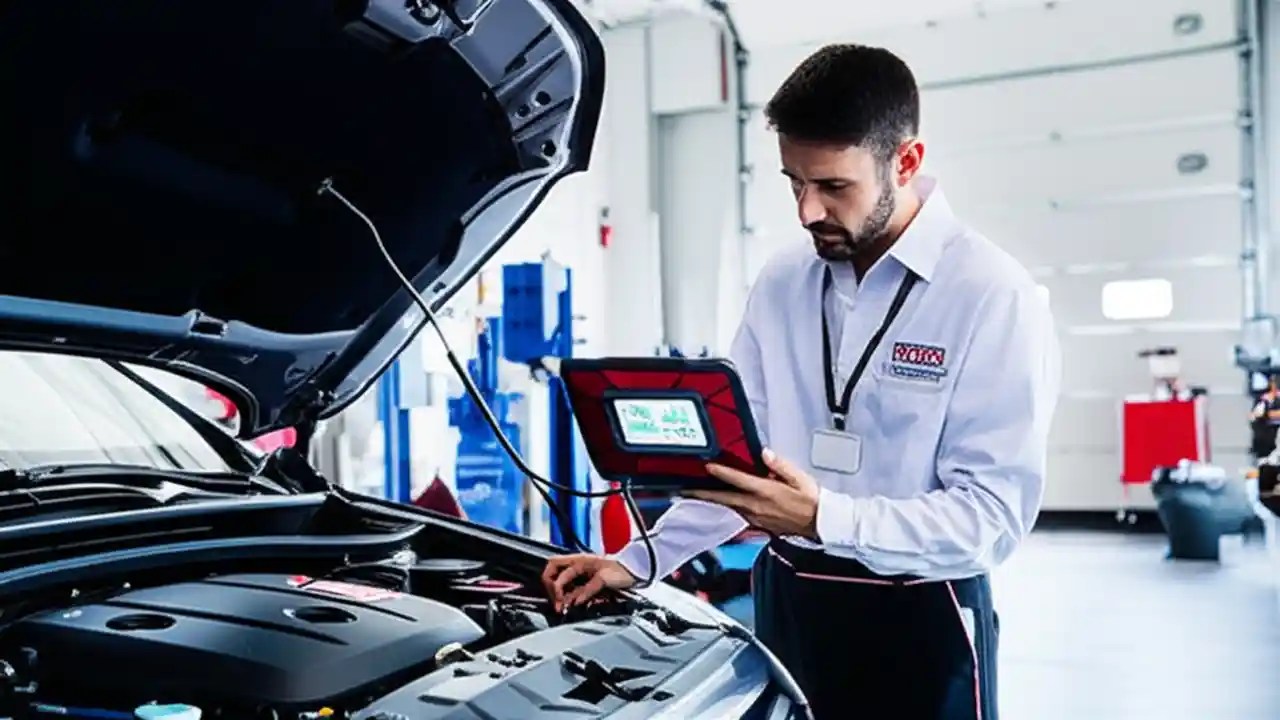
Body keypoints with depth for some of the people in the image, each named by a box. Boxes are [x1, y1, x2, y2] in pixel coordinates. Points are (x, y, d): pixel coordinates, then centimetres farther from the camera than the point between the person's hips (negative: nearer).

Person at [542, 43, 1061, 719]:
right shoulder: (780, 283, 3)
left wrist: (822, 518, -30)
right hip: (785, 601, 5)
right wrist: (639, 560, -2)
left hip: (918, 620, -5)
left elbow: (993, 514, -19)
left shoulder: (994, 295, -15)